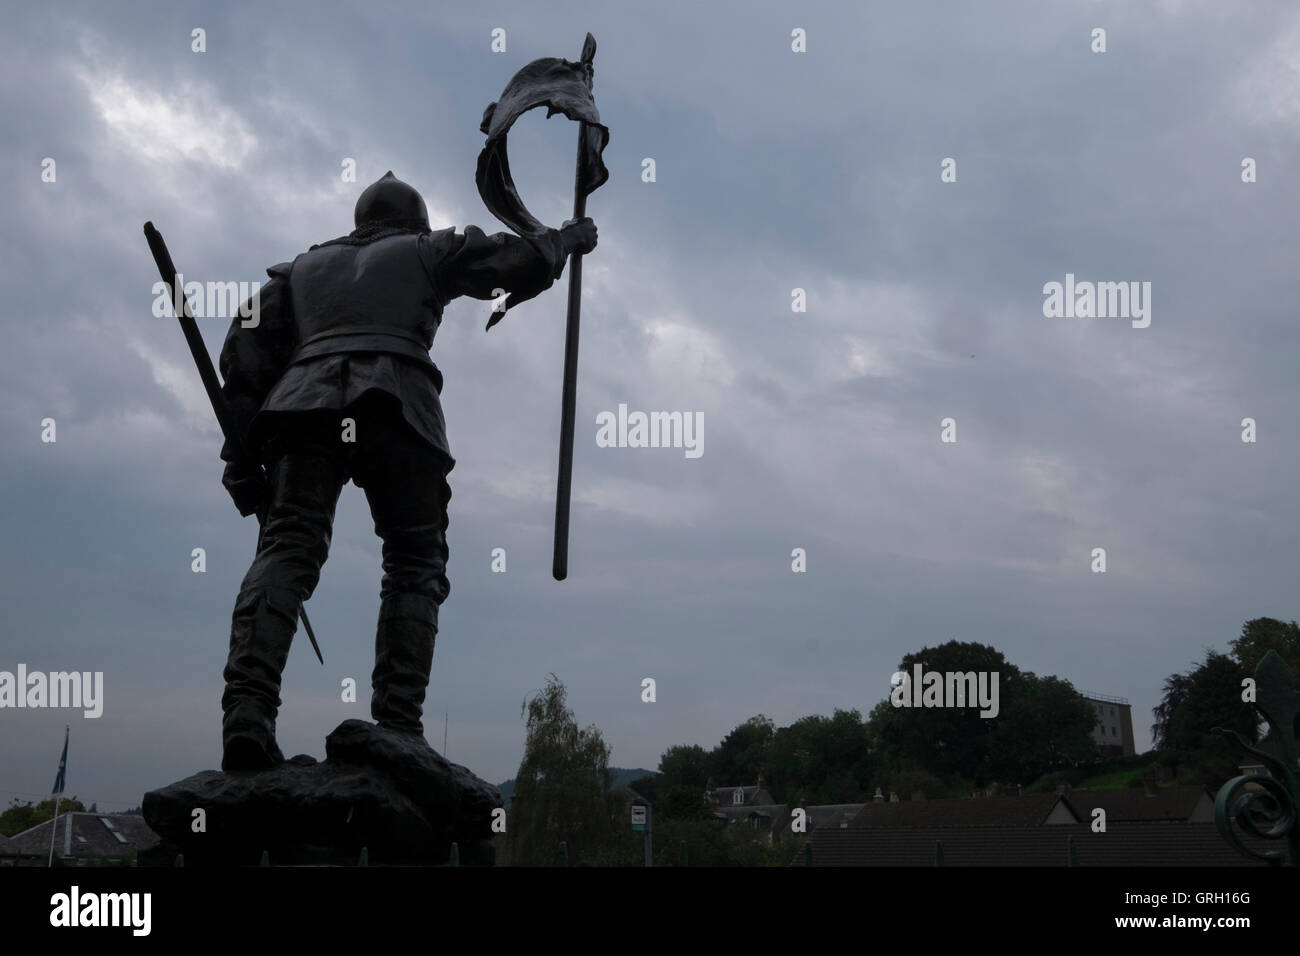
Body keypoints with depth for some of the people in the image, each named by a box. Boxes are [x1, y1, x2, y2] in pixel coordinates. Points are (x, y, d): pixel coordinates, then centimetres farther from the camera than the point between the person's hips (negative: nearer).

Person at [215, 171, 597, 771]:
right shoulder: (425, 251, 28)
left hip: (306, 403, 3)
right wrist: (568, 239, 44)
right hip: (397, 410, -2)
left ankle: (246, 710, -31)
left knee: (286, 552, -9)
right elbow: (518, 262, 22)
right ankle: (397, 727, -10)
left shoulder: (303, 267, 35)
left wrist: (242, 451, 17)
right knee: (414, 567, 4)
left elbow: (247, 348, 23)